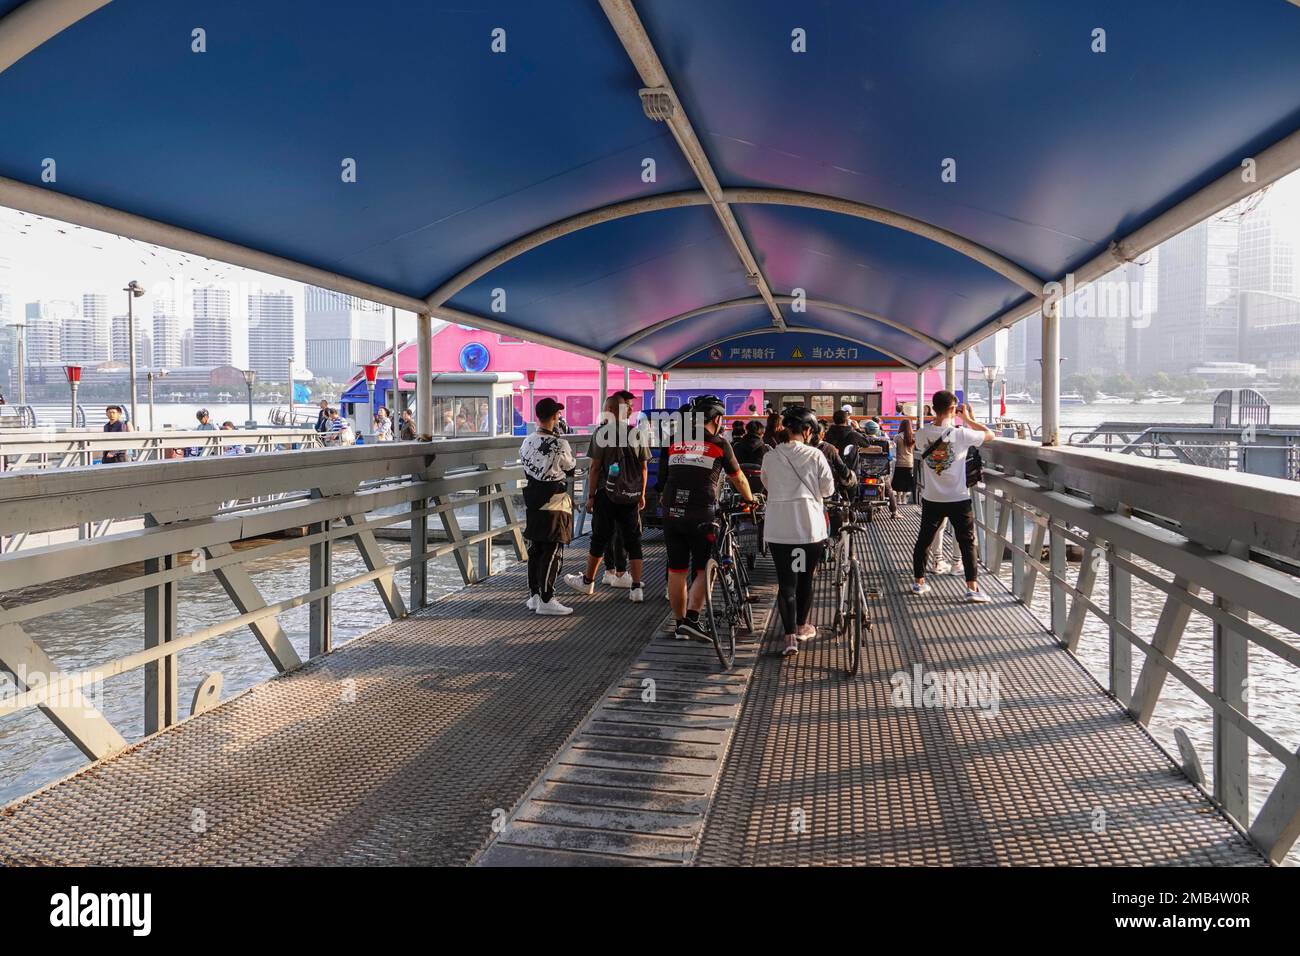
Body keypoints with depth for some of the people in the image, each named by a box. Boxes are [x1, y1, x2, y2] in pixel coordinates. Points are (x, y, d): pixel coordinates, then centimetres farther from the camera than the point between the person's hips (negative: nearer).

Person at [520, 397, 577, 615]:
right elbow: (571, 468, 0)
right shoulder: (559, 444, -16)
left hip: (533, 504, 7)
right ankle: (546, 600, -3)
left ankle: (534, 596, 21)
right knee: (553, 552, -3)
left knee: (535, 550, 13)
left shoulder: (527, 442, 4)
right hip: (555, 504, -7)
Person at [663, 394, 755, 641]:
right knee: (704, 570, 8)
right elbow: (738, 479, 16)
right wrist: (750, 499, 34)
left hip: (672, 512, 4)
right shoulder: (719, 444, 3)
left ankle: (680, 625, 18)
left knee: (676, 571, 10)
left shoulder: (676, 441, 12)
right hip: (701, 514, -4)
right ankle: (692, 619, -1)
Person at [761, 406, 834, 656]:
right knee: (805, 579, 16)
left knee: (786, 582, 3)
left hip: (778, 530, 1)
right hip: (811, 529, 0)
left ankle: (790, 636, -6)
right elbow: (828, 489, 1)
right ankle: (802, 626, 31)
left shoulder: (770, 457, -2)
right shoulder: (815, 456, -8)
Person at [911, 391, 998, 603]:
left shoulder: (921, 434, -7)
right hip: (959, 499, -3)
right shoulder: (961, 434, -17)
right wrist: (969, 419, 4)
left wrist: (955, 420, 16)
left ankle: (918, 581, 26)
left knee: (923, 540, 16)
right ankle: (972, 587, 3)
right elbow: (991, 435, -4)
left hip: (931, 499, 3)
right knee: (967, 542, 5)